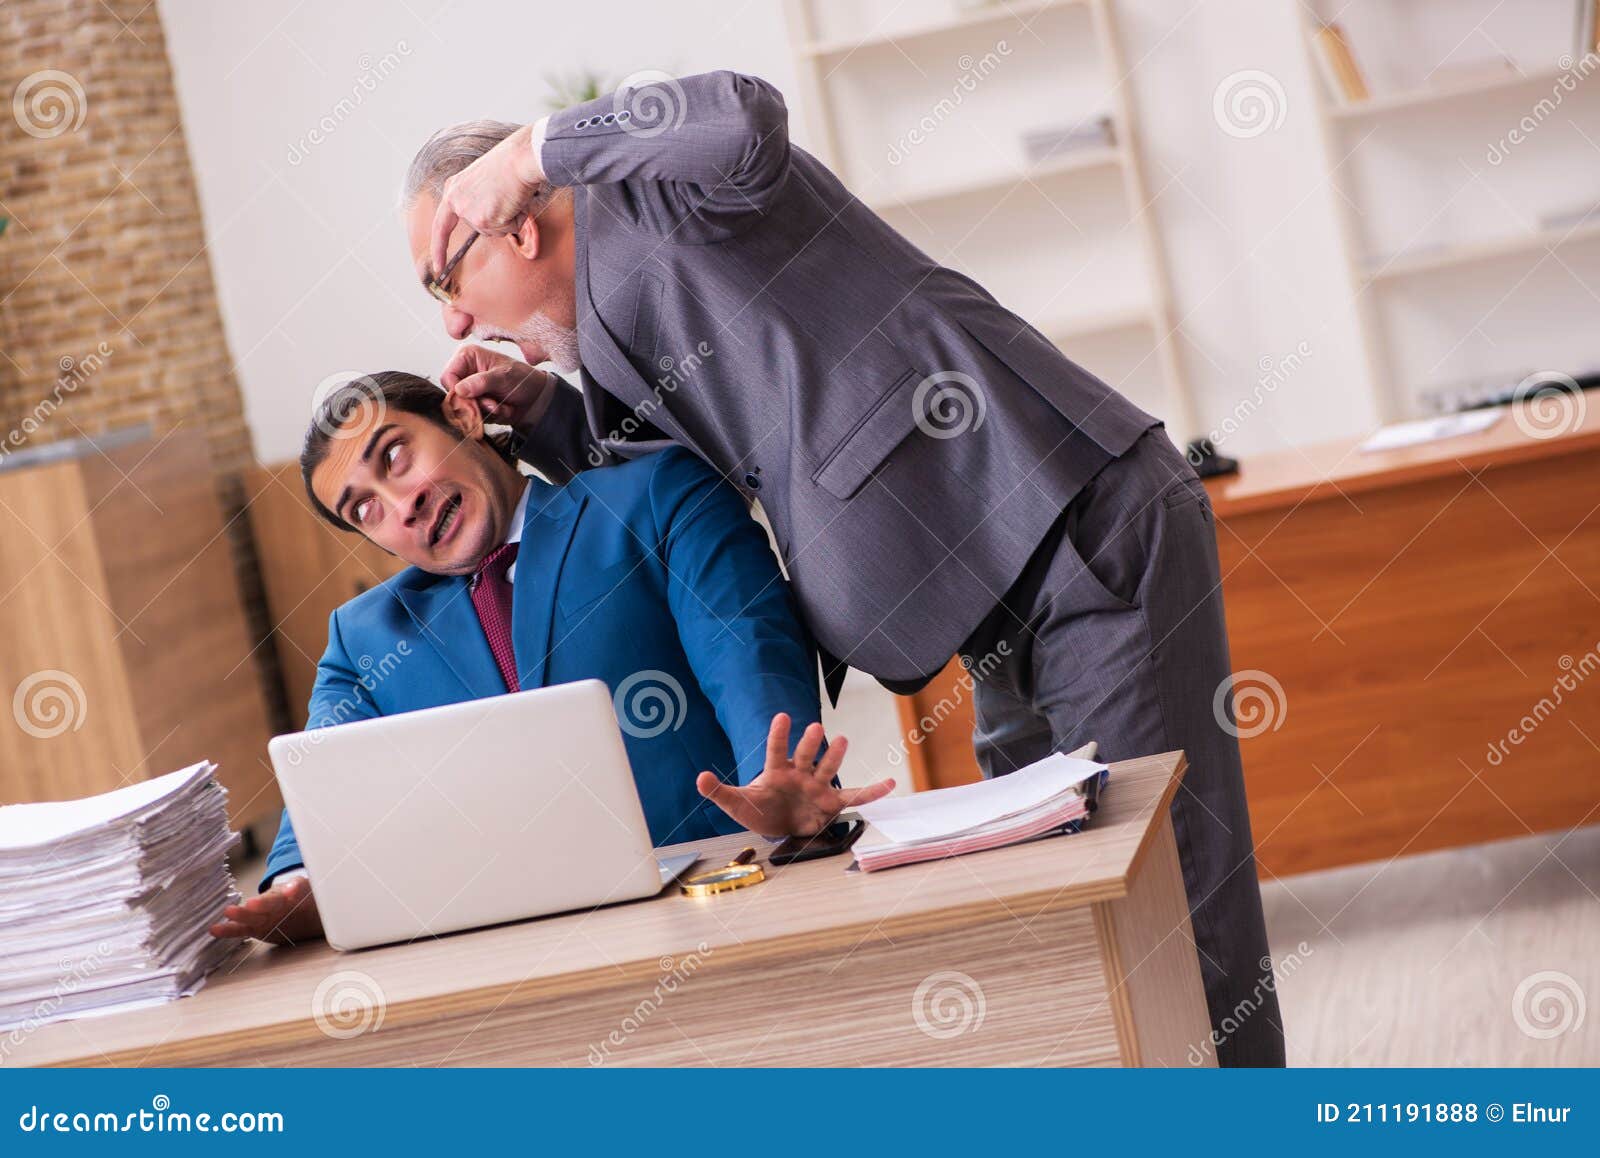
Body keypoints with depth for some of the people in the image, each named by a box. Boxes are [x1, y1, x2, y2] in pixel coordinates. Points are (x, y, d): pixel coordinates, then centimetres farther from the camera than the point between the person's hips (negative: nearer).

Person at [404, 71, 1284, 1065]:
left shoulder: (649, 193, -6)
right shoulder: (615, 330, 21)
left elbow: (743, 121, -28)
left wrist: (536, 143, -14)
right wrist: (544, 412, 15)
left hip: (1093, 529, -10)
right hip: (1013, 619, 10)